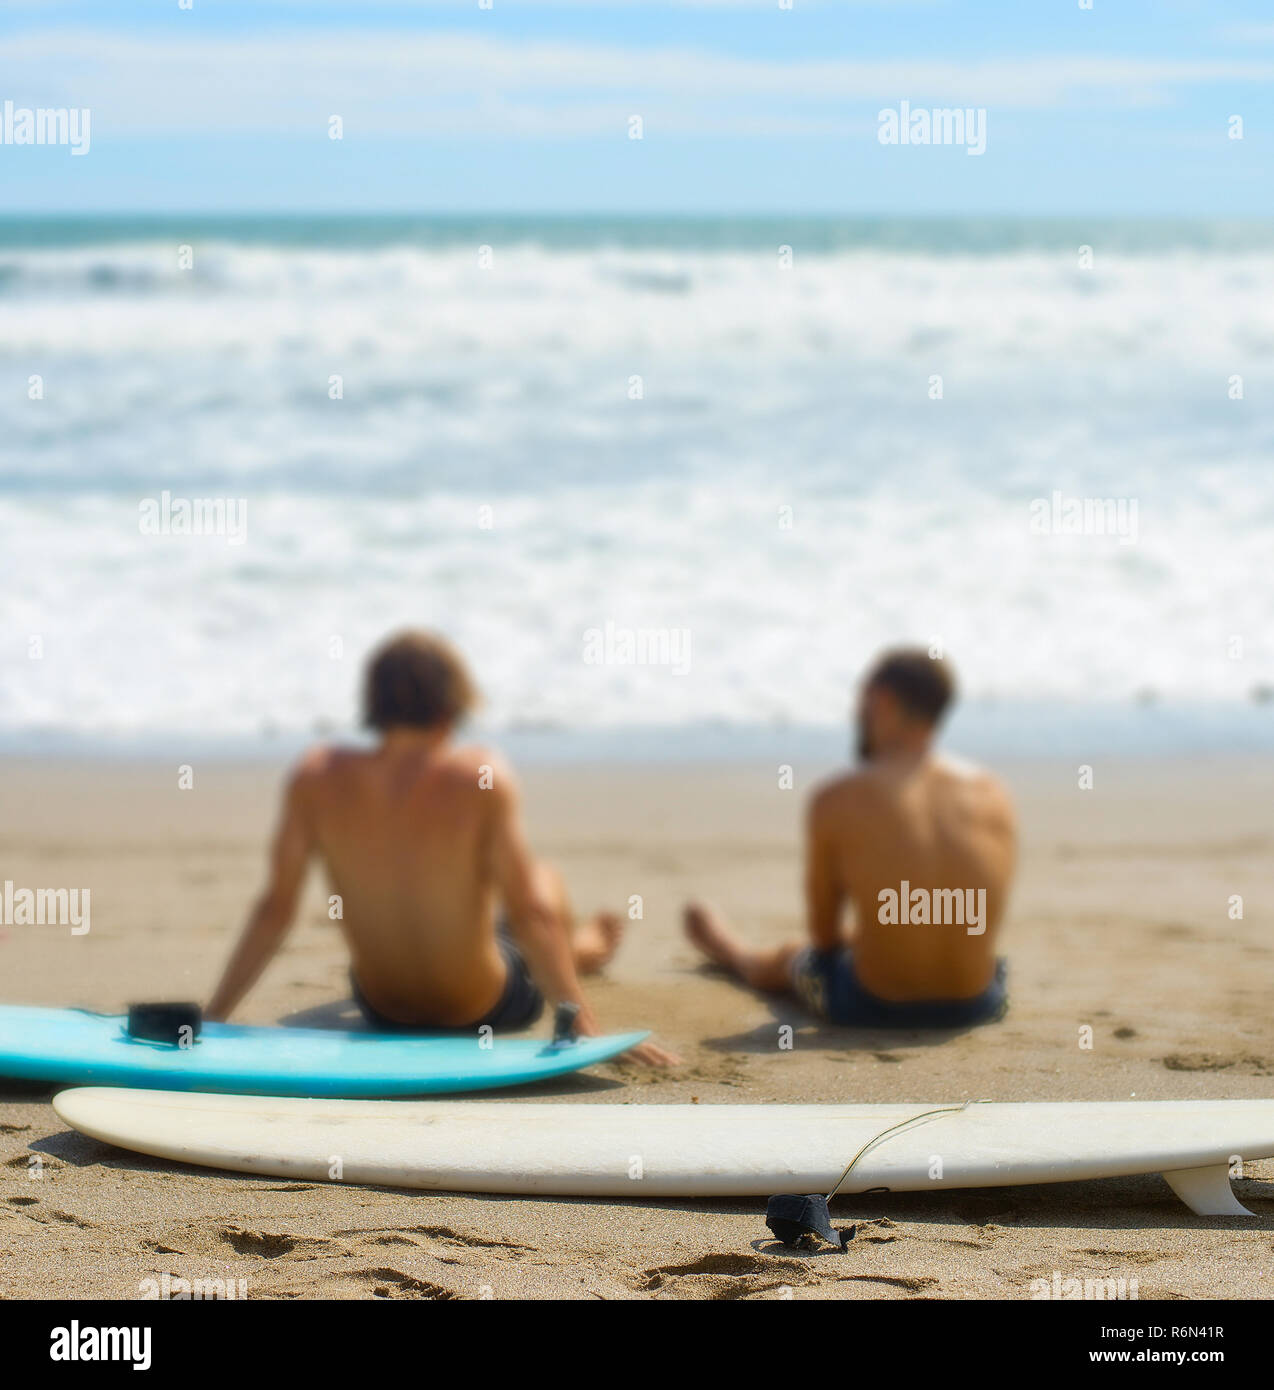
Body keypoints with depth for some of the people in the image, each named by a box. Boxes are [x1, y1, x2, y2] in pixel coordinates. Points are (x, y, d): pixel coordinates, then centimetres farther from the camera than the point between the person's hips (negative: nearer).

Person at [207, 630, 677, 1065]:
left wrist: (211, 1015, -3)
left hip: (381, 1009, 2)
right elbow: (530, 914, -25)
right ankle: (583, 950, 63)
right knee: (547, 879, 28)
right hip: (483, 1009, -2)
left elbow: (275, 907, -13)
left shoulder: (316, 778, -19)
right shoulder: (483, 778, -26)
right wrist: (587, 1030, -20)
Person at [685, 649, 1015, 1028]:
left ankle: (729, 952, 67)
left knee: (788, 959, 32)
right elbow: (981, 921, 10)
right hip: (973, 1005, 3)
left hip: (873, 1007, -3)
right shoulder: (993, 794, -2)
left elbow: (823, 933, -2)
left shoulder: (836, 800, -12)